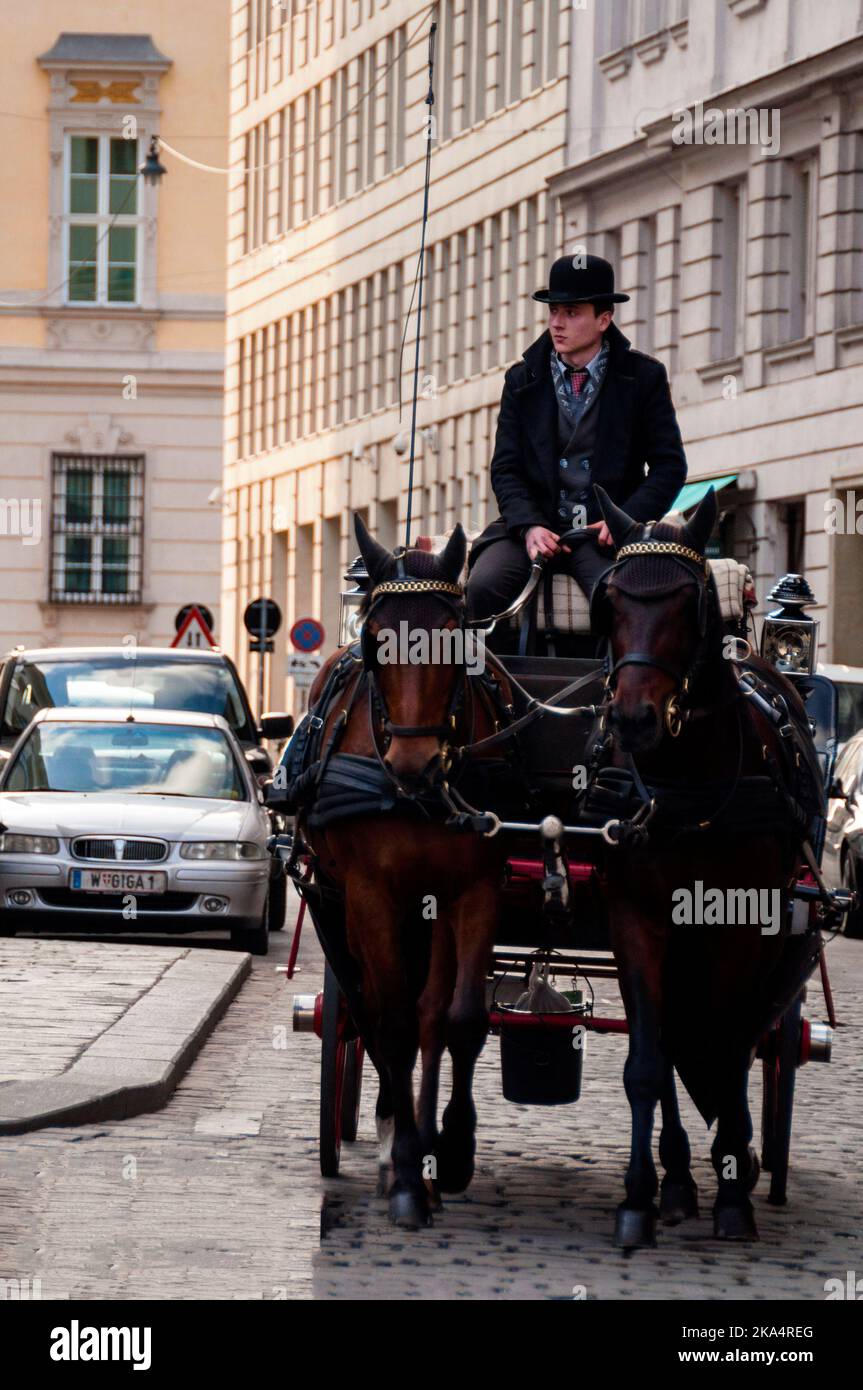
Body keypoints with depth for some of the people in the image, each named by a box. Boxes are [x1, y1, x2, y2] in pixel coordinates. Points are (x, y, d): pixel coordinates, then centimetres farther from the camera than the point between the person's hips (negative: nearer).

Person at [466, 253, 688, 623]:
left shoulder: (644, 377, 5)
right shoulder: (522, 380, 11)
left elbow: (669, 465, 4)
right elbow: (505, 468, 8)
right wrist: (529, 526, -11)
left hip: (606, 531, -2)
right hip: (536, 526, 2)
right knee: (484, 586, -26)